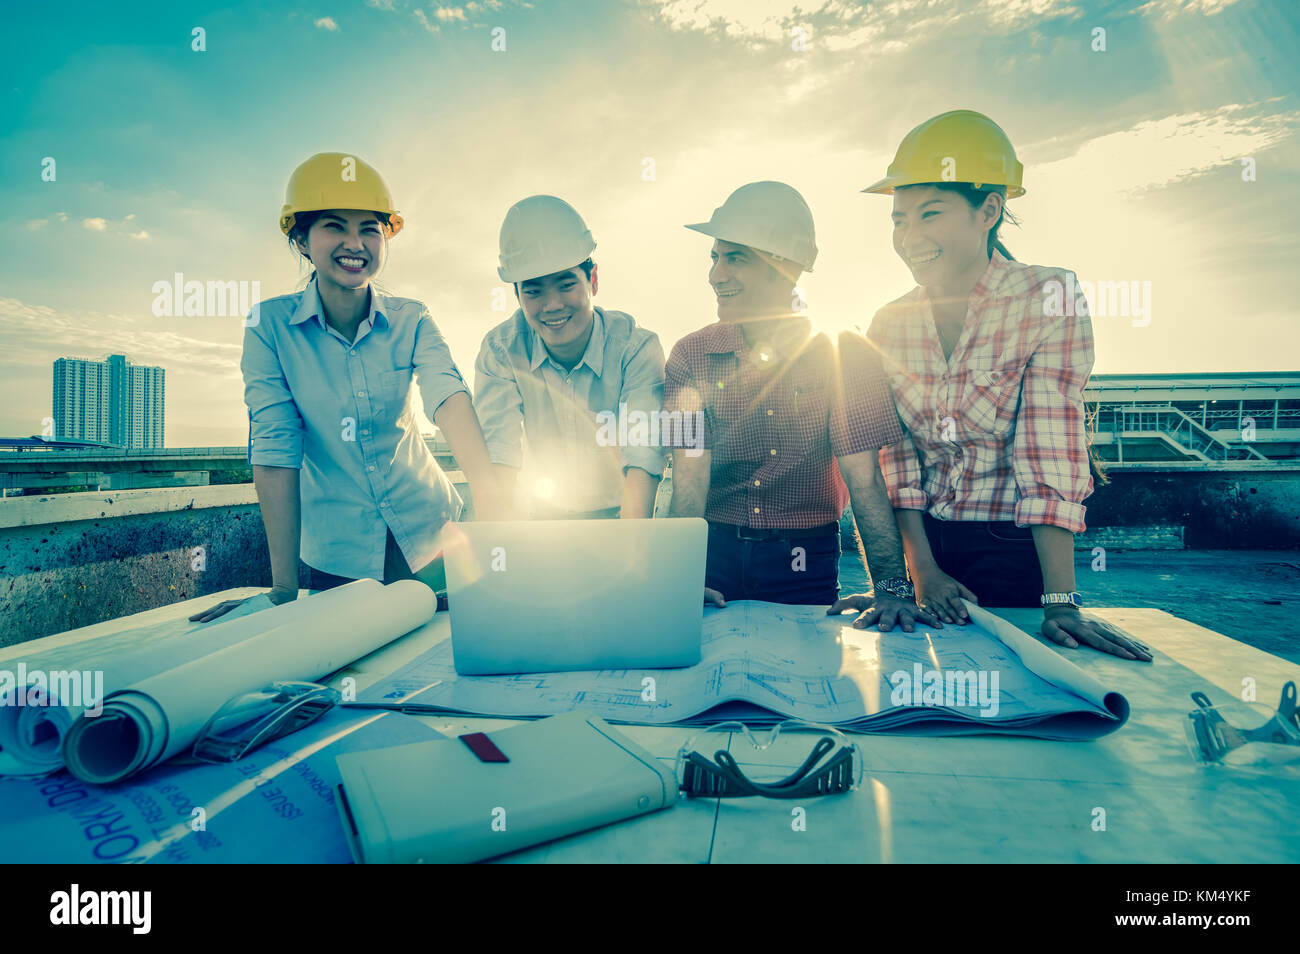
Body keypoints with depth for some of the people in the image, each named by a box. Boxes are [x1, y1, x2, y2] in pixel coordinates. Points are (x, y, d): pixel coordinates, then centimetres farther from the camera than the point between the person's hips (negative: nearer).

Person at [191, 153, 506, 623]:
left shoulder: (412, 321, -6)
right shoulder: (270, 326, -11)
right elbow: (274, 451, -16)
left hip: (430, 537, 1)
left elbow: (450, 400, -24)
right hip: (337, 557, -1)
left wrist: (492, 504, -42)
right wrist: (284, 590, -18)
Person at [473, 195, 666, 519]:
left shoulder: (636, 347, -18)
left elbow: (643, 456, -29)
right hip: (546, 520, 2)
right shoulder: (501, 350, -11)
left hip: (618, 516, -1)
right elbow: (499, 451, -20)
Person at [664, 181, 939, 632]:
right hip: (715, 549, 1)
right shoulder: (690, 356, -3)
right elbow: (689, 479, -12)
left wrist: (892, 587, -22)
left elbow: (864, 477, -11)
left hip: (805, 560, 0)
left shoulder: (844, 354, -6)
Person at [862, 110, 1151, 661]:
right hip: (923, 543, 4)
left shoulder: (1049, 301, -12)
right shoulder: (890, 324, -1)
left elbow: (1050, 457, -19)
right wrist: (922, 571, -11)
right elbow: (896, 459, -3)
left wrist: (1060, 602, -23)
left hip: (1017, 551, -3)